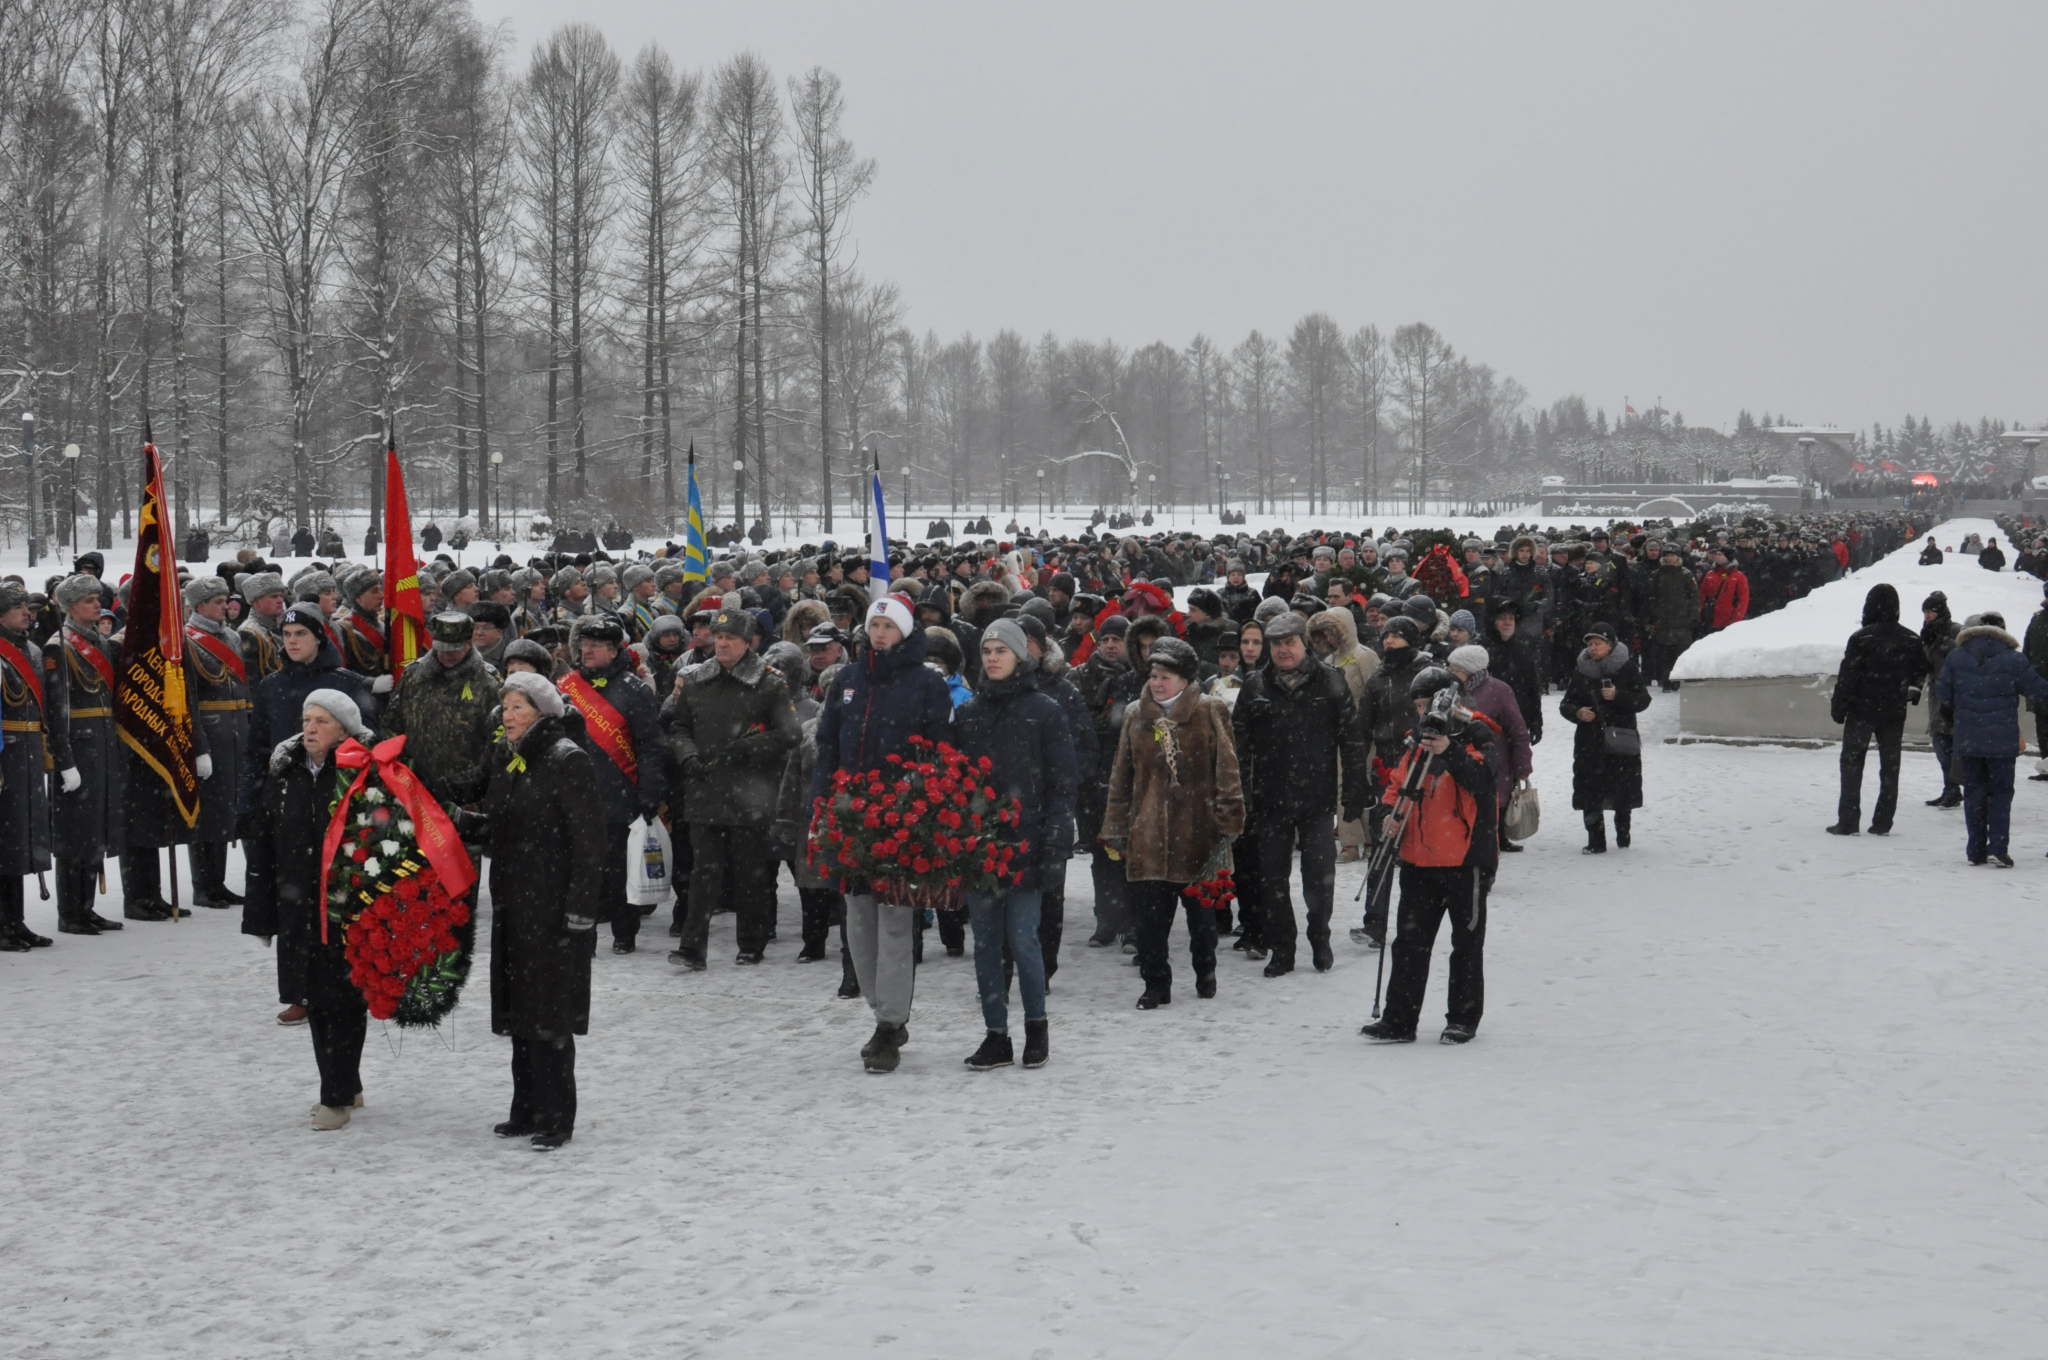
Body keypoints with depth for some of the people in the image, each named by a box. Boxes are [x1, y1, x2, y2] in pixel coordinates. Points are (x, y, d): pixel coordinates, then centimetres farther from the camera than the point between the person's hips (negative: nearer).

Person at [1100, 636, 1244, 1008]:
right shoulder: (1137, 716, 8)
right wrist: (1118, 828, 8)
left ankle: (1205, 974, 31)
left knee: (1201, 910, 11)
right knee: (1150, 913, -2)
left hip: (1197, 831, -2)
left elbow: (1226, 771, -2)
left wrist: (1226, 825, -7)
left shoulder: (1209, 713, -1)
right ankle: (1156, 984, 9)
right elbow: (1121, 778, 12)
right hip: (1148, 834, 2)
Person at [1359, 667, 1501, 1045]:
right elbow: (1397, 784, 19)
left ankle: (1463, 1019, 16)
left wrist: (1450, 752, -35)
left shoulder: (1477, 738, -6)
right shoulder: (1419, 741, 12)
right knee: (1410, 941, 5)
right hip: (1419, 859, 6)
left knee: (1466, 943, 6)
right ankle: (1399, 1020, 8)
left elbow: (1483, 779, -23)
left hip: (1466, 860, -6)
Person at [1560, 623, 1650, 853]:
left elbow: (1643, 700, -2)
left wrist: (1618, 696, -18)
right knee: (1590, 794, -5)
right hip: (1589, 741, 2)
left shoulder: (1628, 668, 0)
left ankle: (1623, 837, 24)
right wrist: (1577, 713, -10)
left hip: (1621, 741, -2)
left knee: (1623, 795, 7)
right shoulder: (1580, 671, 9)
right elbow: (1566, 705, 12)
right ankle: (1595, 841, -1)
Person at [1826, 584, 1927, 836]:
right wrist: (1912, 692, 29)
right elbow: (1921, 671, 13)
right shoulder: (1911, 640, 2)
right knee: (1890, 766, 9)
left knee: (1852, 763, 3)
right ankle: (1882, 823, 8)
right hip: (1894, 712, 4)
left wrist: (1838, 708, -6)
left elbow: (1847, 676, -13)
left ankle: (1847, 822, -3)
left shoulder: (1861, 638, -13)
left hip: (1862, 710, -4)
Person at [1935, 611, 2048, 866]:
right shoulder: (2012, 660, -7)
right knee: (2001, 791, 7)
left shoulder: (1956, 658, 0)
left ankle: (1976, 850, 8)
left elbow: (1942, 695, 3)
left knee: (1974, 791, 9)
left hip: (1967, 740, 2)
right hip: (2002, 742, -2)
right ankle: (1998, 845, -5)